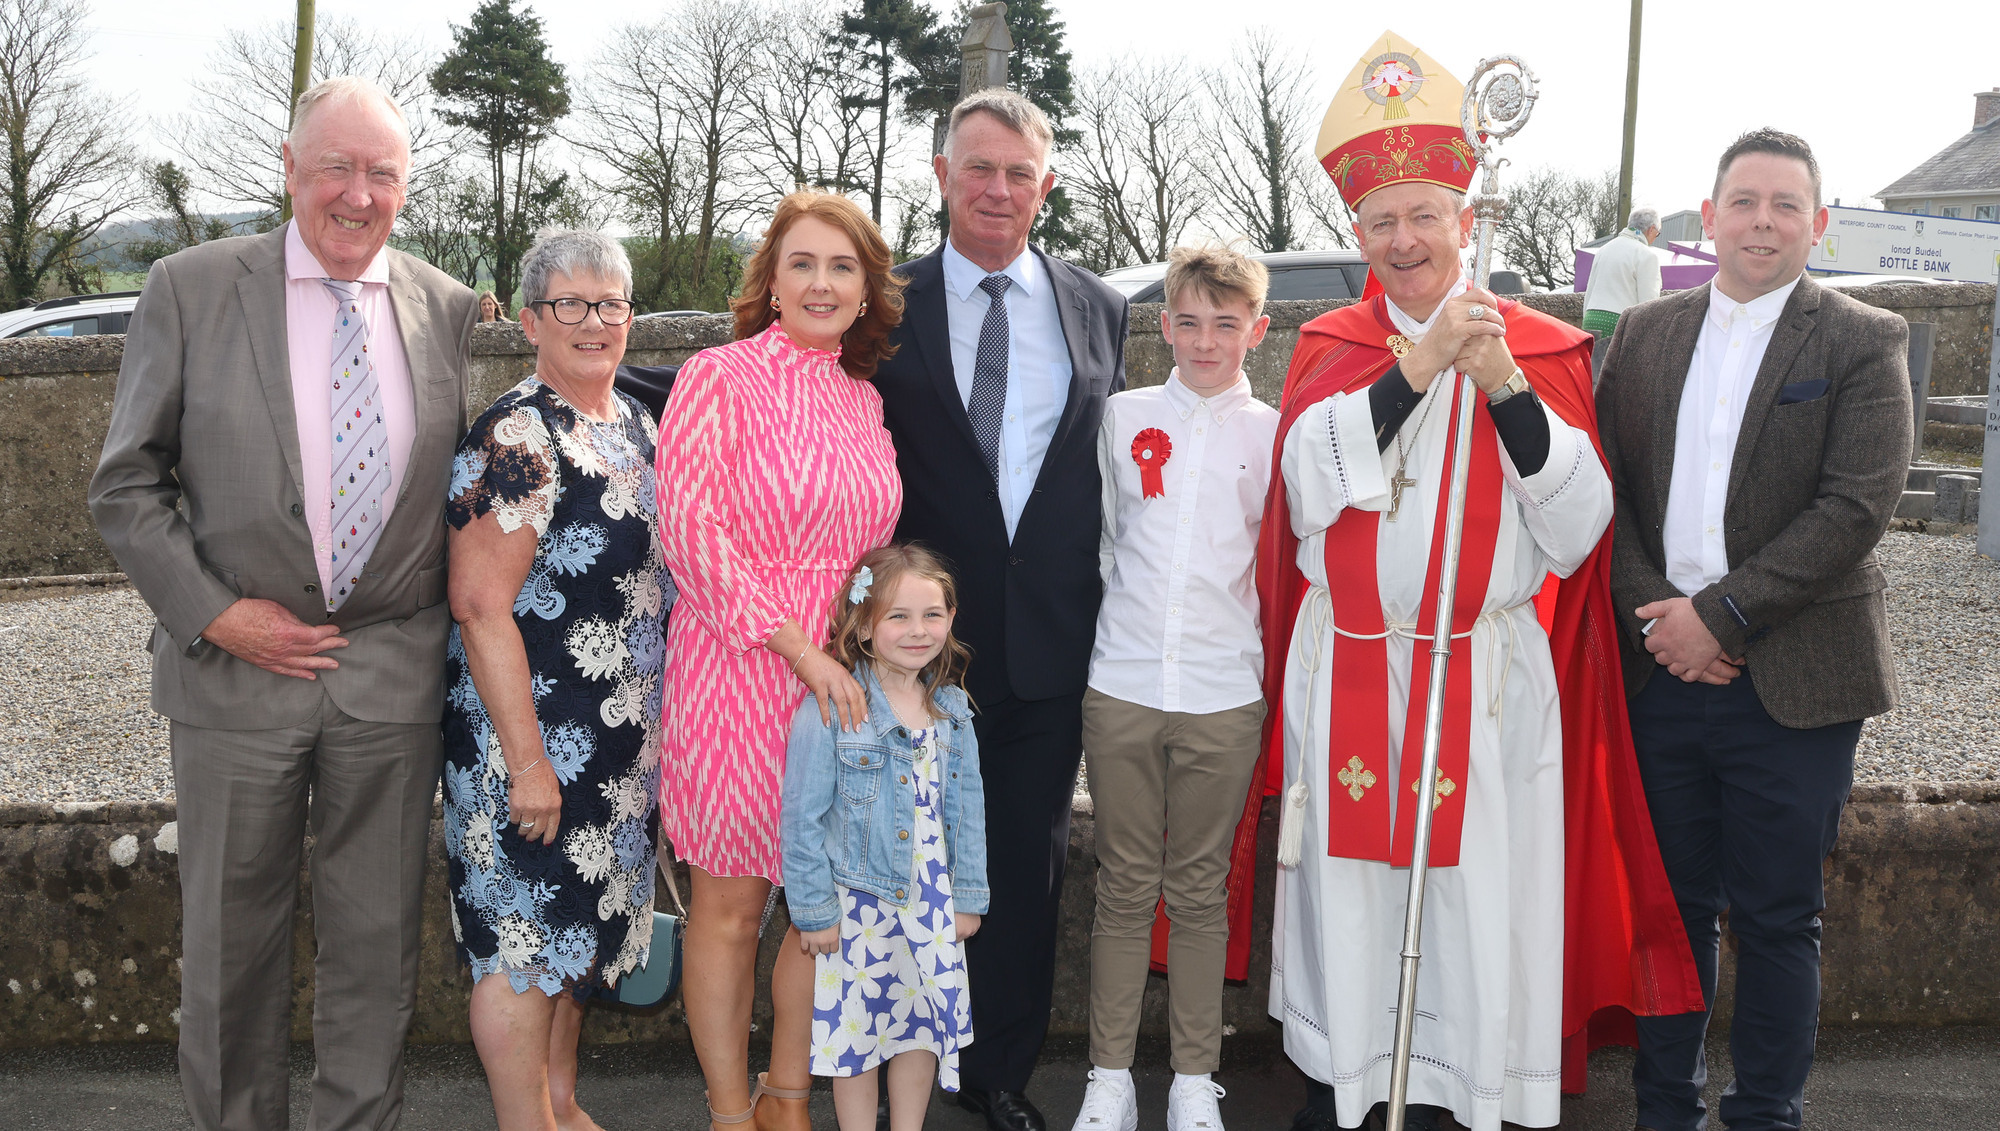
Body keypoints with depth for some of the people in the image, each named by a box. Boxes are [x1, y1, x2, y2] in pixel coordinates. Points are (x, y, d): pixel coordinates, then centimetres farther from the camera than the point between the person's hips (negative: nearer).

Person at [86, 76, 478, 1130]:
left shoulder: (449, 308, 3)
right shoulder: (190, 288, -2)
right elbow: (124, 483, -1)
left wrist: (449, 619, 2)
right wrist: (214, 612, -10)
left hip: (394, 675, 2)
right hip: (237, 665, -1)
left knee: (378, 935, 12)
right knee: (231, 935, 13)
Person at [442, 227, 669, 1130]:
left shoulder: (633, 421, 8)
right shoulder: (517, 437, -18)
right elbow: (480, 606, -22)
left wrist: (655, 717, 18)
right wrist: (527, 761, -22)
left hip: (620, 738, 9)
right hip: (534, 730, -9)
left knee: (578, 930, 20)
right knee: (524, 945, 4)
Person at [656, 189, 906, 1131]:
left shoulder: (863, 400, 13)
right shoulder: (721, 376, -5)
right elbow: (688, 525, -14)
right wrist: (797, 645, -17)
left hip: (843, 681, 5)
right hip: (738, 673, -5)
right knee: (730, 906, 5)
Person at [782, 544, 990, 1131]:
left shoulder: (953, 708, 2)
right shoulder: (831, 708, -14)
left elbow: (967, 807, 9)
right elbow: (803, 815, -11)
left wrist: (968, 897, 8)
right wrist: (814, 909, -10)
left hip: (933, 903, 4)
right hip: (858, 901, -4)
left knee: (924, 1024, 13)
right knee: (855, 1028, 8)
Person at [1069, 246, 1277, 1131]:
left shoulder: (1272, 433, 3)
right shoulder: (1124, 416, 7)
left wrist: (1244, 640, 1)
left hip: (1223, 692, -1)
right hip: (1120, 683, 1)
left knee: (1200, 889, 7)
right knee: (1124, 885, 7)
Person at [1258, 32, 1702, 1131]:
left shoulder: (1542, 349, 3)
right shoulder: (1328, 347, 6)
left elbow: (1579, 528, -5)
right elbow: (1311, 486, -11)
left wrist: (1507, 386, -16)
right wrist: (1416, 365, -17)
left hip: (1489, 676, -1)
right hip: (1348, 672, 1)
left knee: (1475, 892, 4)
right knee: (1348, 887, 9)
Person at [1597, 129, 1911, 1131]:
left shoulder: (1863, 343, -2)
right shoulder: (1644, 332, 9)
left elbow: (1857, 507, -11)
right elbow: (1608, 484, 6)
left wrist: (1721, 616, -15)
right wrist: (1652, 612, -8)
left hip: (1791, 682, -3)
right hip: (1660, 668, 3)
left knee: (1777, 919, 6)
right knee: (1673, 904, 13)